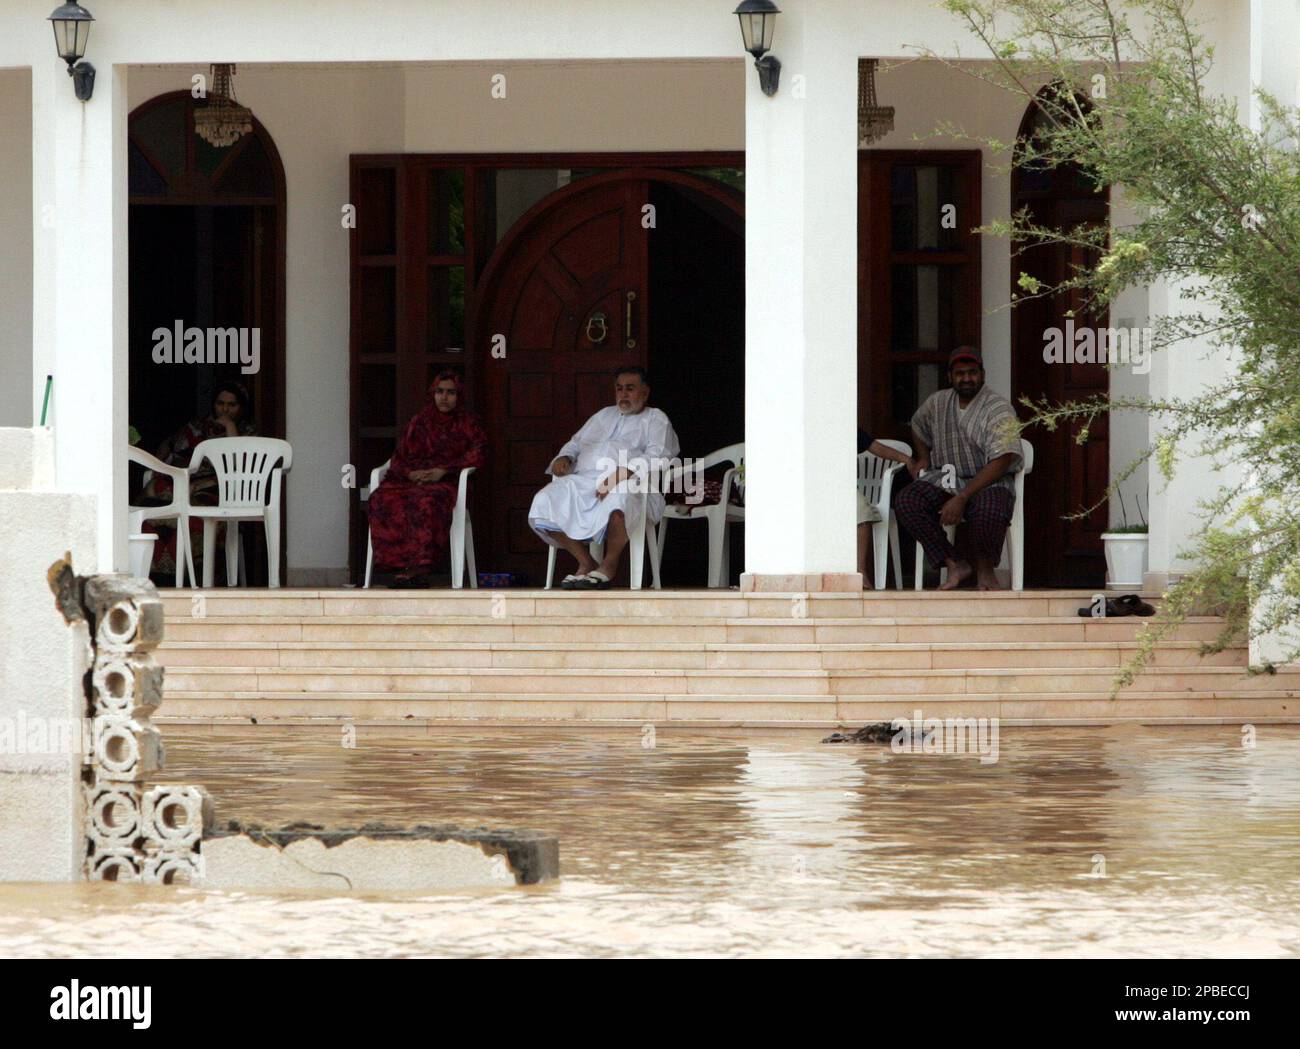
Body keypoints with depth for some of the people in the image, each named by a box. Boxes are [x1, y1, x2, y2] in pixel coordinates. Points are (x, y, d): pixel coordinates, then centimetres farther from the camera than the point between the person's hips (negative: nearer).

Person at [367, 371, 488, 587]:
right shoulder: (420, 422, 21)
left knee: (427, 501, -41)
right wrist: (411, 473, -8)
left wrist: (443, 470, -13)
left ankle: (416, 565, -45)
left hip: (447, 481, -4)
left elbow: (478, 454, -2)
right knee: (382, 499, -31)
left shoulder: (468, 422, 13)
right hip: (413, 479, 4)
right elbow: (399, 458, 16)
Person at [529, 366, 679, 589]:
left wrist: (621, 474, -20)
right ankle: (586, 562, -14)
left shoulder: (655, 419, 14)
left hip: (629, 483, -5)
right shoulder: (604, 415, 34)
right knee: (544, 501, -24)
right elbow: (575, 443, 35)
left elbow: (656, 456, -3)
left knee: (618, 500, -44)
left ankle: (609, 565, -22)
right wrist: (564, 458, 8)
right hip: (583, 479, 5)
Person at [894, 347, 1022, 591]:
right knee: (908, 501, -25)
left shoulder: (999, 409, -11)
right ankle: (955, 566, -17)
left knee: (990, 511, -40)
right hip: (944, 479, 5)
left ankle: (985, 570, -9)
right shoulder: (937, 403, 9)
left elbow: (1001, 462, -20)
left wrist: (961, 498, -26)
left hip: (989, 482, -5)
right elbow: (918, 425, 34)